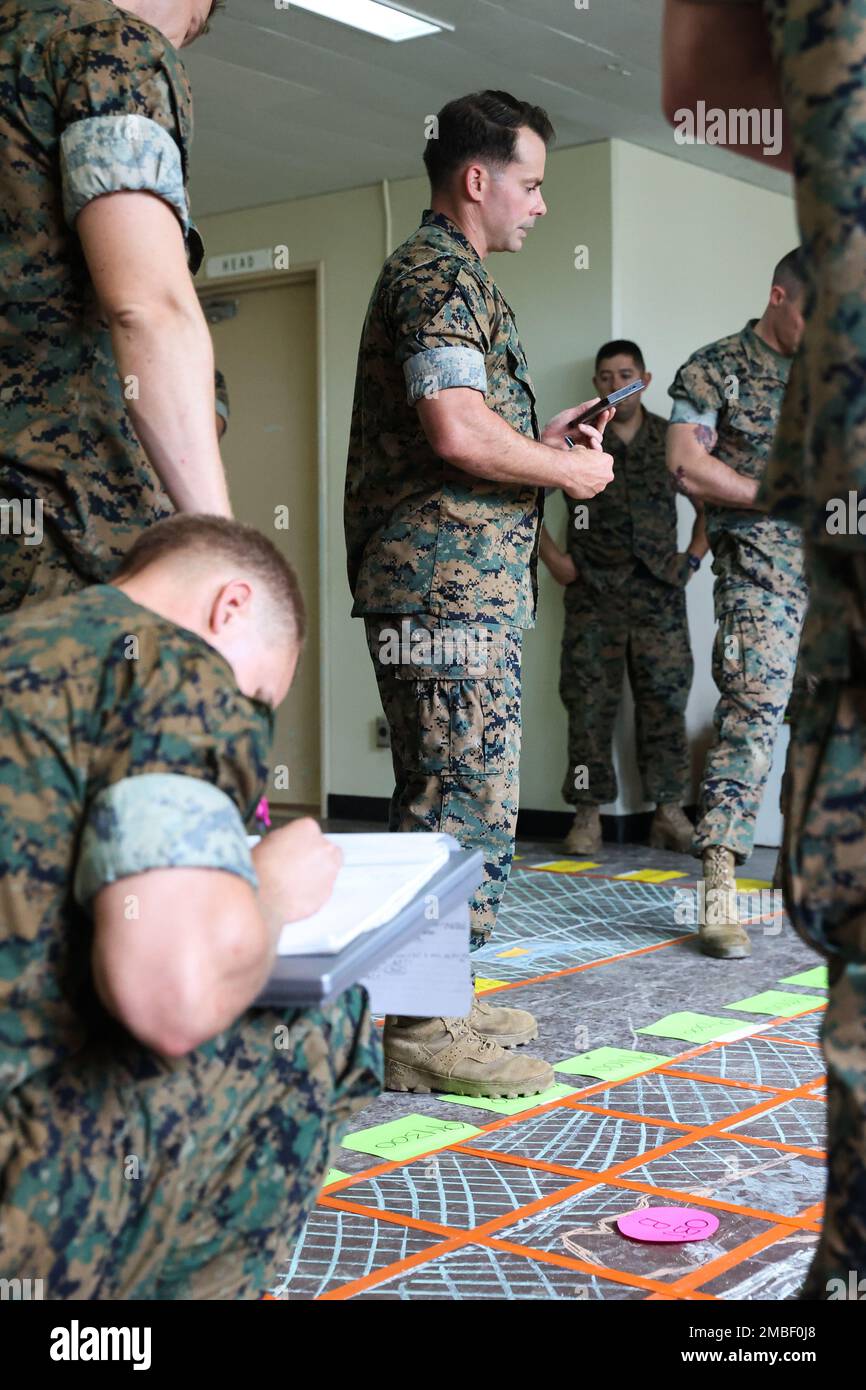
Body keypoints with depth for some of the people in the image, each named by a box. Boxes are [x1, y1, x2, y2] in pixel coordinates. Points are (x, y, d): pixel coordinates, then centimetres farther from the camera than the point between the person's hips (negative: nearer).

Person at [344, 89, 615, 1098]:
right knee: (466, 808, -8)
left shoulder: (437, 271, 24)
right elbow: (456, 429, -23)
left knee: (447, 804, 14)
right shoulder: (443, 271, -9)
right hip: (449, 587, -11)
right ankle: (422, 1033, -2)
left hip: (463, 589, 11)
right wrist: (571, 472, -9)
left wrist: (542, 439, 19)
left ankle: (435, 1005, 22)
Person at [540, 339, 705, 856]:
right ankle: (588, 815, 2)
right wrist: (551, 554, 1)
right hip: (594, 594, -1)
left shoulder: (673, 440, 9)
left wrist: (693, 557, 6)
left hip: (659, 592, 1)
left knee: (665, 699, 1)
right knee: (590, 702, -3)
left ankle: (670, 813, 8)